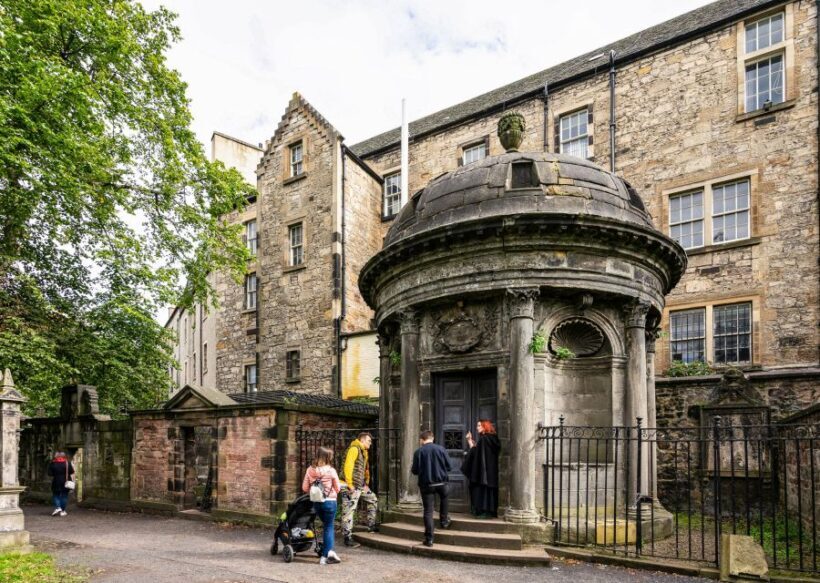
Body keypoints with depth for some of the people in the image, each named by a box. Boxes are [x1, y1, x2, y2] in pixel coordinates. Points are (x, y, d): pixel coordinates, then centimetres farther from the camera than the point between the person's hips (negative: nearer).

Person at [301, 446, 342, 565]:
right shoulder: (331, 470, -11)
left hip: (316, 502, 4)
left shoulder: (310, 470, -2)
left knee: (327, 526, 20)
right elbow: (337, 488, -3)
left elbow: (304, 488, 1)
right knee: (328, 527, 8)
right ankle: (325, 556, 6)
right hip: (329, 501, -4)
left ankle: (329, 551, 11)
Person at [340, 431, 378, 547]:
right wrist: (349, 484, -22)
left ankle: (371, 526, 25)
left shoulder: (364, 452, 18)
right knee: (349, 511, -6)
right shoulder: (354, 449, -13)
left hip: (360, 486, 10)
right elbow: (348, 466, -22)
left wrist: (366, 483, 15)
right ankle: (347, 538, -2)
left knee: (373, 499, 17)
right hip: (351, 487, -10)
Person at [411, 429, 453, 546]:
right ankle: (444, 520, 38)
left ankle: (429, 538, 1)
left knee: (428, 510, 2)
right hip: (441, 483, 2)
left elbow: (415, 471, -3)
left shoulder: (418, 452, -5)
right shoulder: (441, 449, -1)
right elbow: (450, 467, 2)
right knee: (444, 497, 34)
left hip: (426, 485, -1)